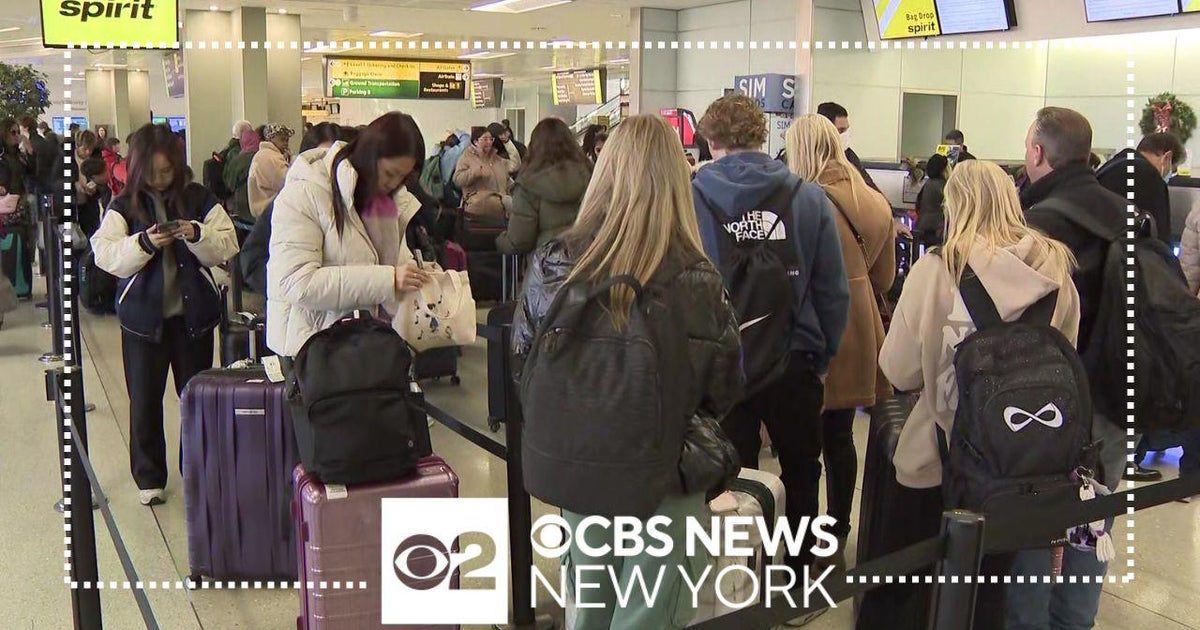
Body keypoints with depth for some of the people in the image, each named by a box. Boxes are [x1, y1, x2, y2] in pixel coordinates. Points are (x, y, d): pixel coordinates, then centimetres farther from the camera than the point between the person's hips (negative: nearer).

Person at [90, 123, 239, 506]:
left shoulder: (198, 199, 1)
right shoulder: (124, 206, 0)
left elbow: (226, 248, -4)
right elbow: (105, 255, -11)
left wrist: (197, 235, -22)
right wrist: (144, 243, -26)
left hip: (193, 313, 1)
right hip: (143, 316, 0)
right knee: (145, 401, 7)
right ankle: (149, 478, 22)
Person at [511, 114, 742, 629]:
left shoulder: (551, 263, -12)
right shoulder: (696, 280, -20)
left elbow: (520, 361, 0)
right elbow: (726, 392, -8)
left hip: (574, 470, 4)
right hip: (665, 480, -3)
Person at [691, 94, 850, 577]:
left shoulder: (689, 197, -9)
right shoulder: (810, 197, -6)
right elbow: (833, 291, -3)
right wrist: (822, 358, 8)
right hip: (794, 363, 1)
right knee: (801, 473, 23)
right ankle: (799, 583, 36)